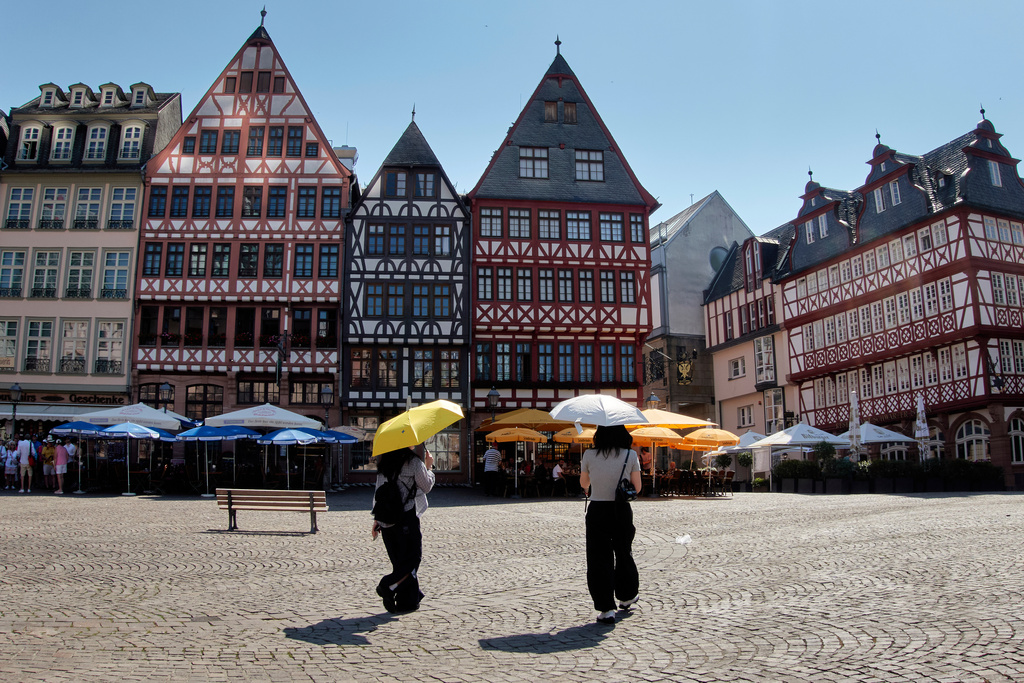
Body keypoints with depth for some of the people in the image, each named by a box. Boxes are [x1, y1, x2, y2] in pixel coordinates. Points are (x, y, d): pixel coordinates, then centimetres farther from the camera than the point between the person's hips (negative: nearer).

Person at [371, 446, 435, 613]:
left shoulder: (384, 462, 9)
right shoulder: (413, 462, -10)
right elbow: (426, 487, 2)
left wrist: (377, 519, 16)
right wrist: (429, 466, 15)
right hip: (407, 517, -6)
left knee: (399, 560, 13)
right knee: (412, 559, 4)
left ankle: (408, 601, 15)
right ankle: (388, 586, -16)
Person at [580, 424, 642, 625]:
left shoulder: (589, 455, -5)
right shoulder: (630, 455, -5)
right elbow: (637, 487, 1)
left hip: (596, 511, -1)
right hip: (621, 511, 1)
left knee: (599, 559, 4)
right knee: (623, 553, 22)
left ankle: (606, 609, 1)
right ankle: (627, 595, 40)